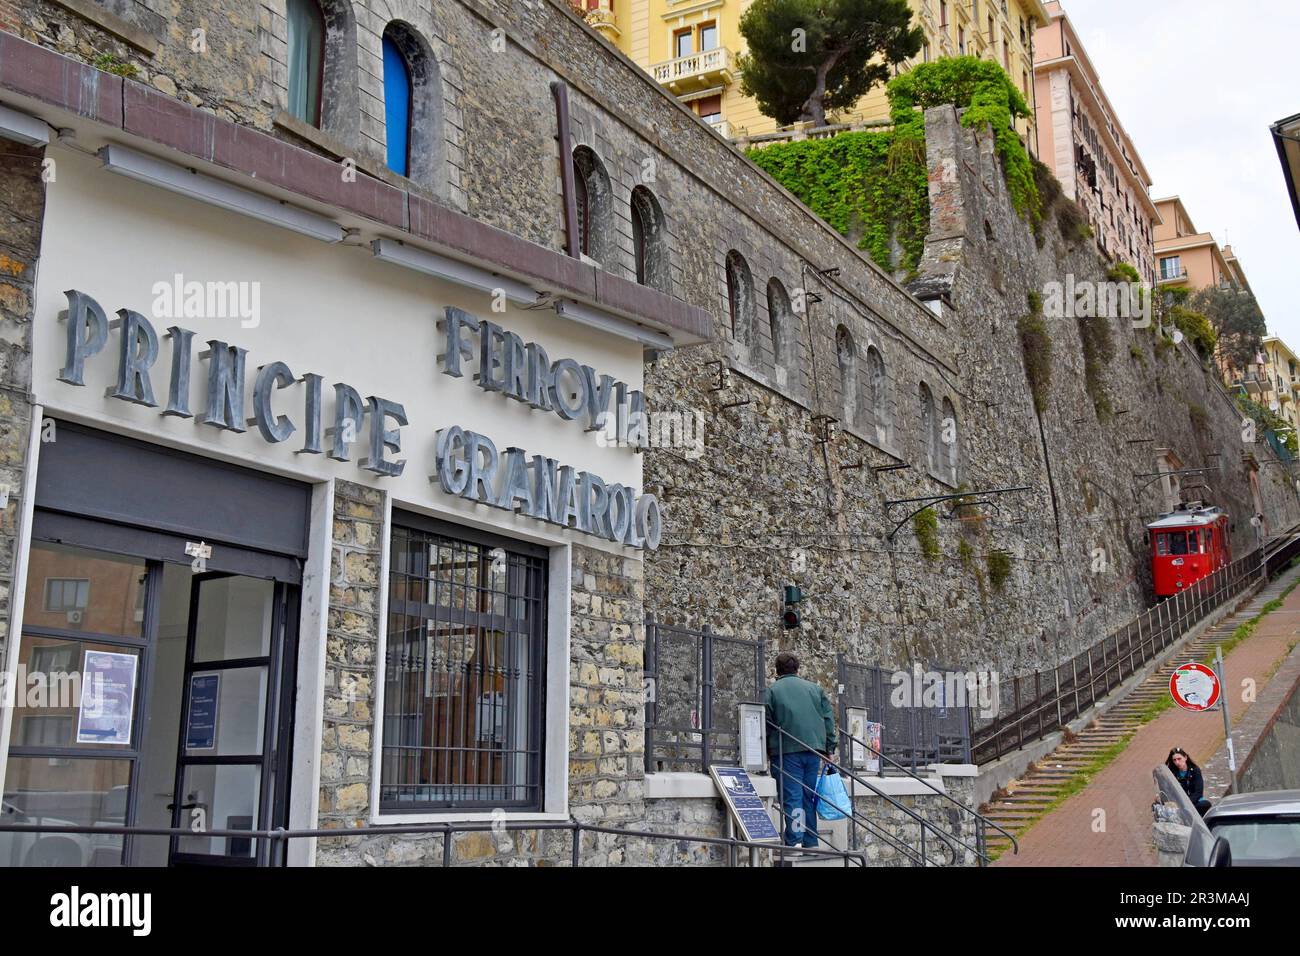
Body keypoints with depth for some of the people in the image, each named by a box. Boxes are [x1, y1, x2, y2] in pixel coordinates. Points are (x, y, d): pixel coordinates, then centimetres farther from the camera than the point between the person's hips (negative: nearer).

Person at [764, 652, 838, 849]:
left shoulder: (771, 691, 3)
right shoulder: (815, 688, 14)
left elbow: (767, 723, -2)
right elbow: (828, 719, 12)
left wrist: (768, 751, 6)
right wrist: (829, 748, 14)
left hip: (786, 751, -4)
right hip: (814, 750, 4)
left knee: (792, 797, -3)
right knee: (809, 796, 11)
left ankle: (794, 842, -11)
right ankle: (811, 843, 12)